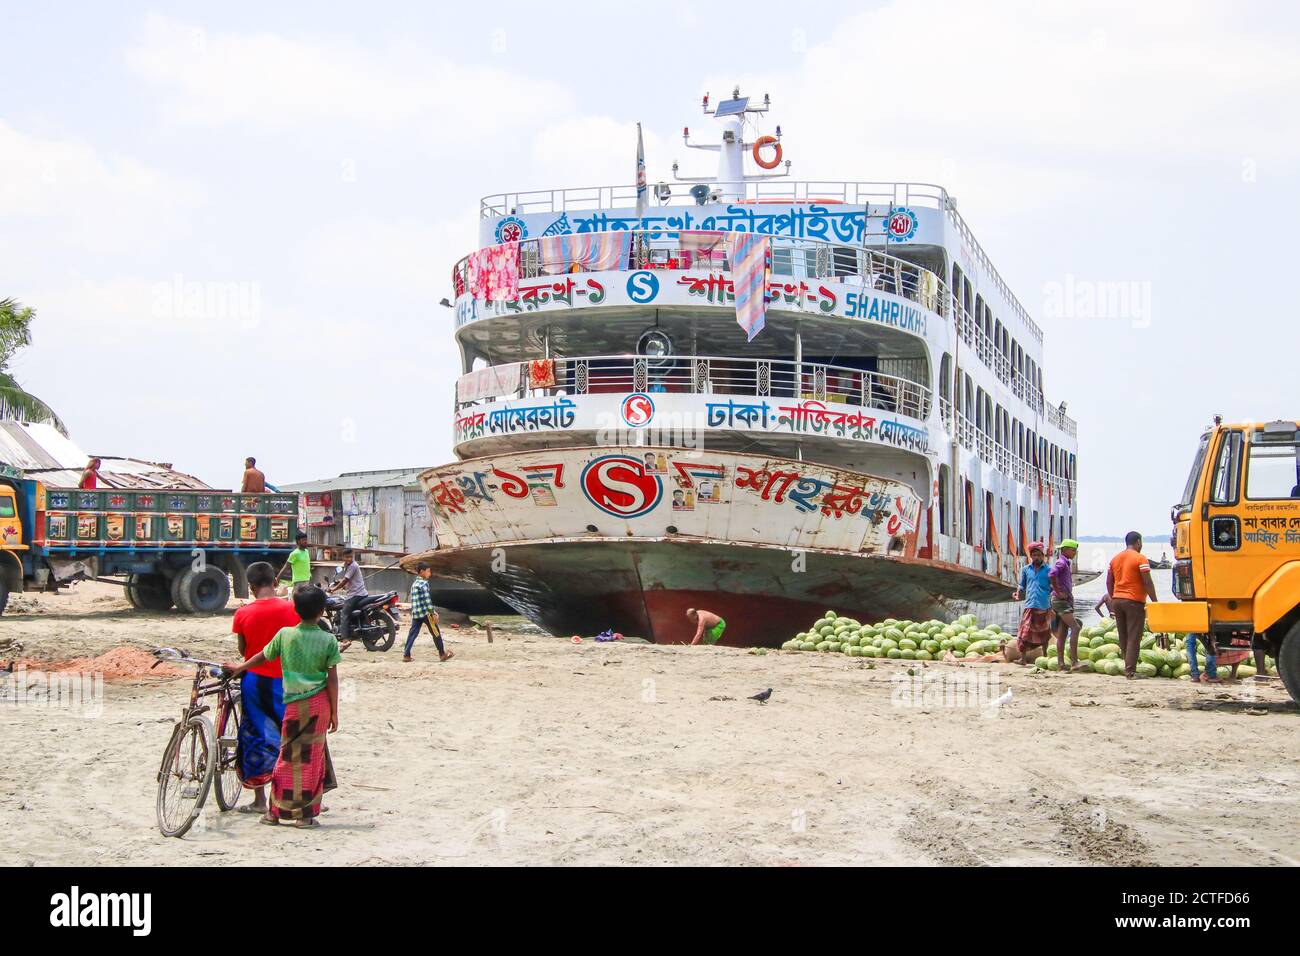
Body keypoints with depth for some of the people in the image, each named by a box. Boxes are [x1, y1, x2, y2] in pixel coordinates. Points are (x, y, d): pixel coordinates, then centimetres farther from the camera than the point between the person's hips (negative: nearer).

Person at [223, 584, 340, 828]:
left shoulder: (285, 635, -3)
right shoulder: (328, 640, -6)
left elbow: (262, 657, 12)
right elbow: (332, 678, -6)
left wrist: (239, 668, 30)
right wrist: (334, 712, 0)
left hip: (294, 704, 1)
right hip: (319, 702, -1)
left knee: (288, 757, 11)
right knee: (313, 757, 5)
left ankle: (275, 811, 15)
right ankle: (306, 814, 7)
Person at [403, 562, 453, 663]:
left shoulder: (415, 584, 19)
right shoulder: (424, 583, -9)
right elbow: (427, 600, -16)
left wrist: (432, 611, 26)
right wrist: (433, 613, -15)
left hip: (415, 613, 8)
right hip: (425, 612, -8)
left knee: (413, 634, 3)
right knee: (436, 633, 4)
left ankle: (406, 656, -4)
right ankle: (442, 654, 11)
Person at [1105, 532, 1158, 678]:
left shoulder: (1115, 559, 11)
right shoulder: (1140, 558, -8)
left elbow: (1109, 582, 14)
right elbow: (1148, 582, -13)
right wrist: (1154, 602, -8)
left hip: (1117, 600, 6)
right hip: (1134, 601, -6)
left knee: (1123, 637, 13)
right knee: (1134, 638, -4)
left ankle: (1129, 667, 18)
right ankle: (1130, 671, -7)